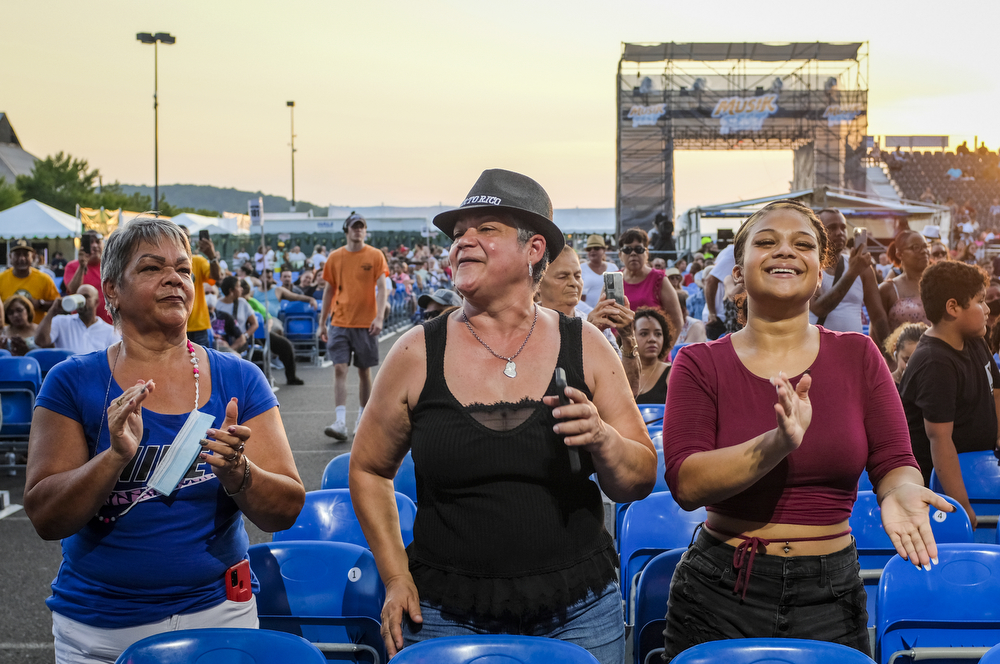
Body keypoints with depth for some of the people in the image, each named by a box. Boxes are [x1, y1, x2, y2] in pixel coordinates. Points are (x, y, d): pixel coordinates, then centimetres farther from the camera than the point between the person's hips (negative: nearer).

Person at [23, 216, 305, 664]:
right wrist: (117, 456, -25)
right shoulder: (73, 382, -4)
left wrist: (236, 471, -24)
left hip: (217, 612, 1)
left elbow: (287, 510, -5)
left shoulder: (240, 380, -2)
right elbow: (45, 518, -9)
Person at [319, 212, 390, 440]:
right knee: (340, 370, -9)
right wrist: (322, 323, 11)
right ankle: (340, 422, -13)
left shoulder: (375, 256, 0)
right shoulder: (335, 257, 6)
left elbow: (382, 288, -4)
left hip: (365, 324, -1)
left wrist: (379, 317, -17)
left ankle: (363, 419, 20)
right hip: (340, 323, 1)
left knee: (364, 371, 7)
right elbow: (329, 290, 12)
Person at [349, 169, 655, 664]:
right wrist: (396, 579, 2)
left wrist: (603, 441, -18)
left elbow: (640, 482, 2)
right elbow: (369, 469, 8)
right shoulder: (417, 354, -4)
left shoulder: (584, 347, -1)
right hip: (448, 617, 0)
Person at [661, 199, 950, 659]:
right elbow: (685, 483, -14)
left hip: (832, 598, 2)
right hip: (719, 592, -1)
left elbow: (894, 462, -1)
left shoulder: (857, 356, 4)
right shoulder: (700, 364, -2)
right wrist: (777, 444, -30)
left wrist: (899, 491, -25)